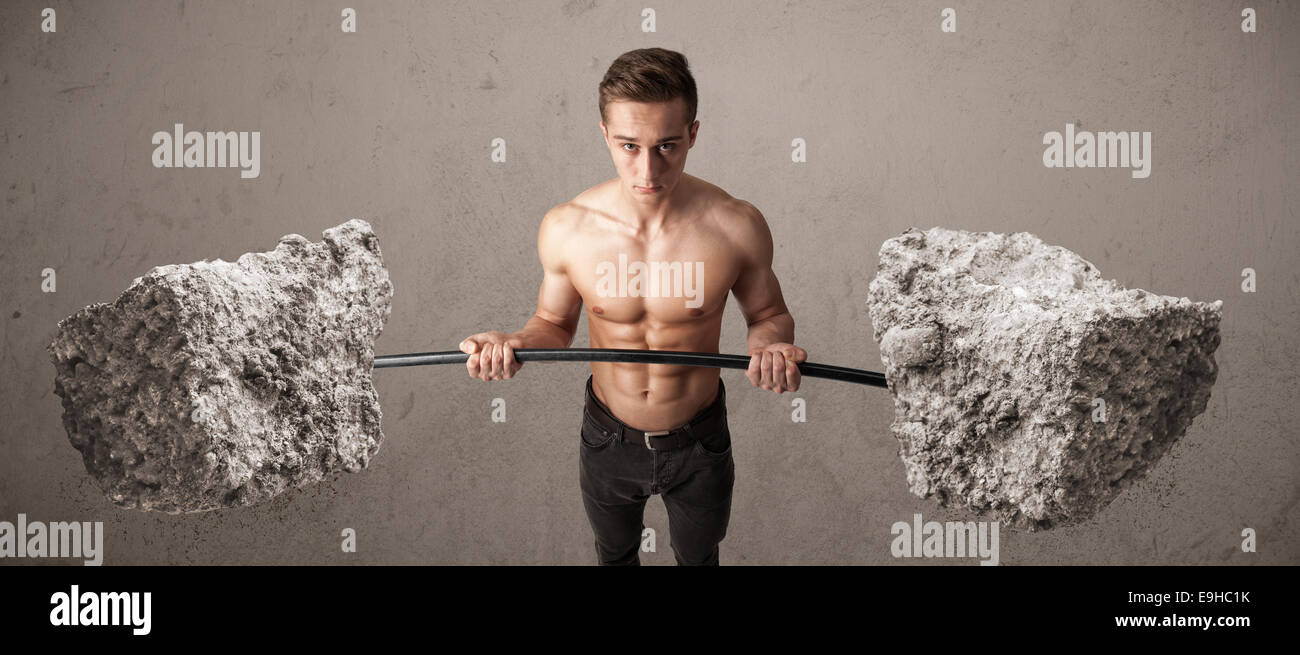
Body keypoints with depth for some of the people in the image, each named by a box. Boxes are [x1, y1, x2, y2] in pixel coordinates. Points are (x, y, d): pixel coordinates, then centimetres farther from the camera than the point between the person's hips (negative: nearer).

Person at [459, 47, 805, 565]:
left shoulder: (736, 226, -23)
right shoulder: (565, 229, -20)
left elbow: (767, 313, -4)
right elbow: (555, 322, -2)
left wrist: (771, 346, -27)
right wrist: (514, 344, -24)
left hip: (699, 445, -1)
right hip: (609, 440, 1)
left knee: (697, 557, 28)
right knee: (614, 554, 29)